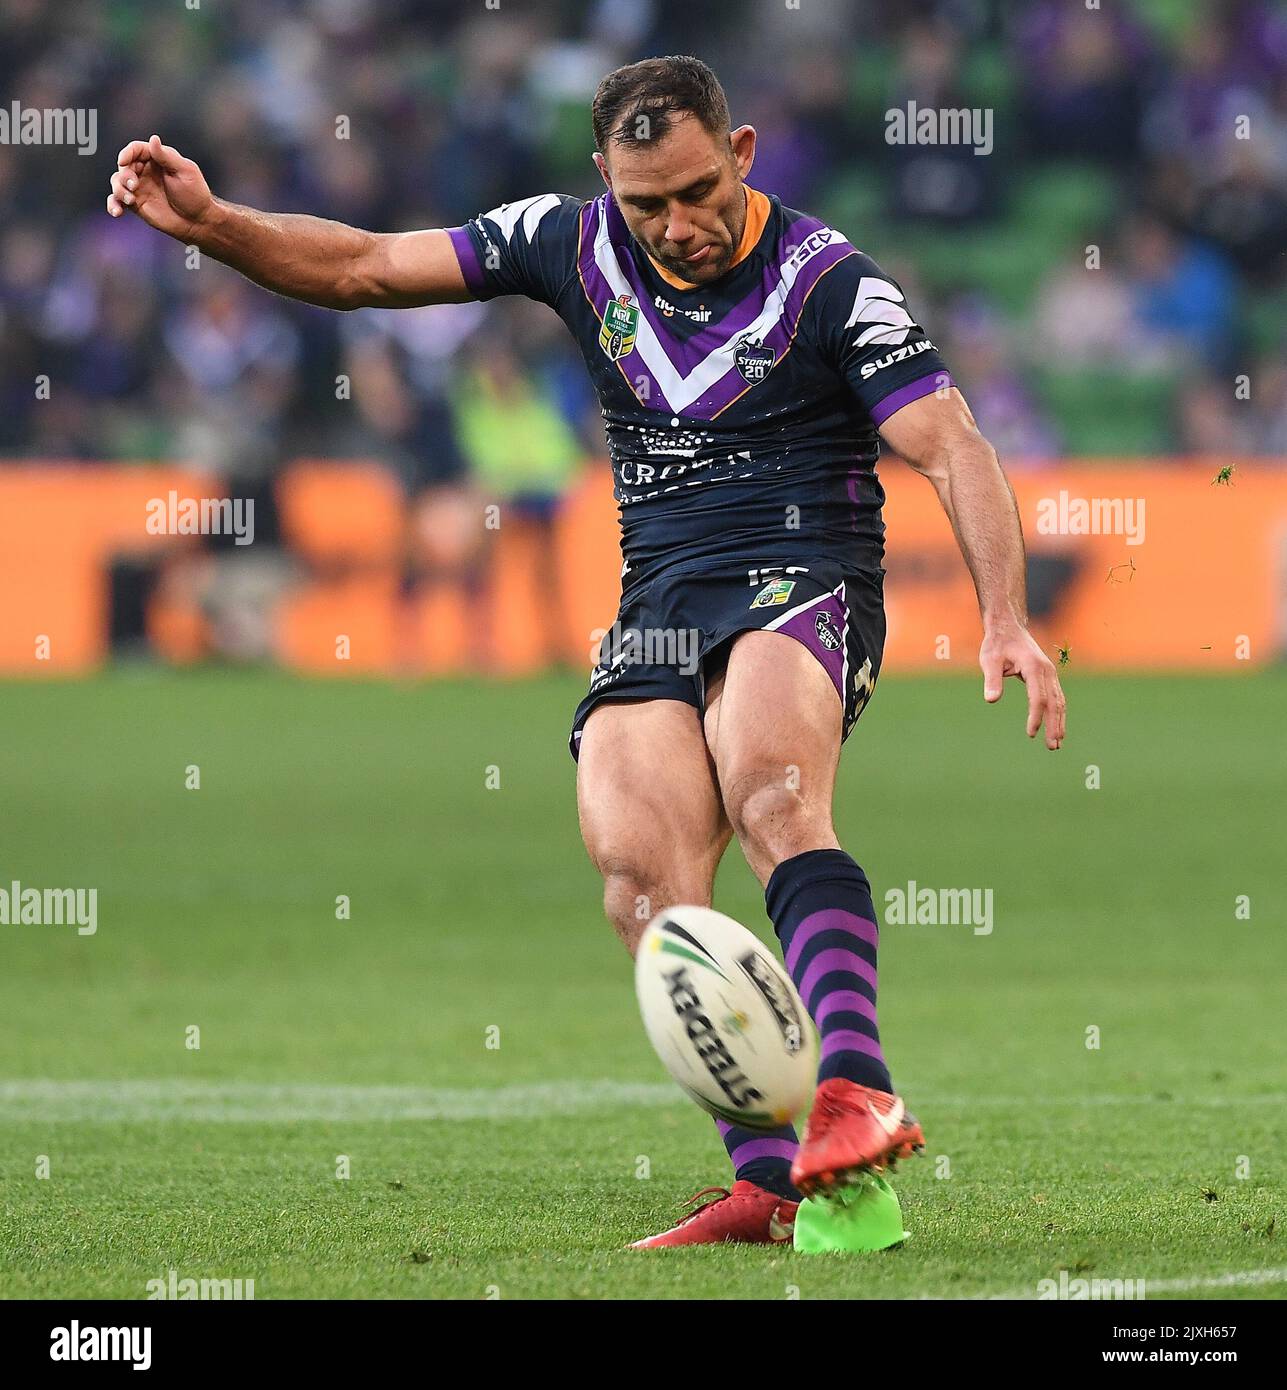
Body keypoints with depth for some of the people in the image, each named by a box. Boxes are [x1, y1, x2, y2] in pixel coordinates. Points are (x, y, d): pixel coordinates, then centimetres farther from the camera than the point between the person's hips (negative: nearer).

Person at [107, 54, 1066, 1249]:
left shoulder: (828, 282, -5)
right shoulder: (573, 245, 7)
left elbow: (951, 448, -11)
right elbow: (365, 269, 11)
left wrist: (1005, 621, -24)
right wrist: (210, 224, -3)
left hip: (801, 591, -4)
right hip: (656, 611, 5)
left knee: (773, 800, -35)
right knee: (647, 891, -18)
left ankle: (857, 1091, -48)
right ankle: (770, 1177, -20)